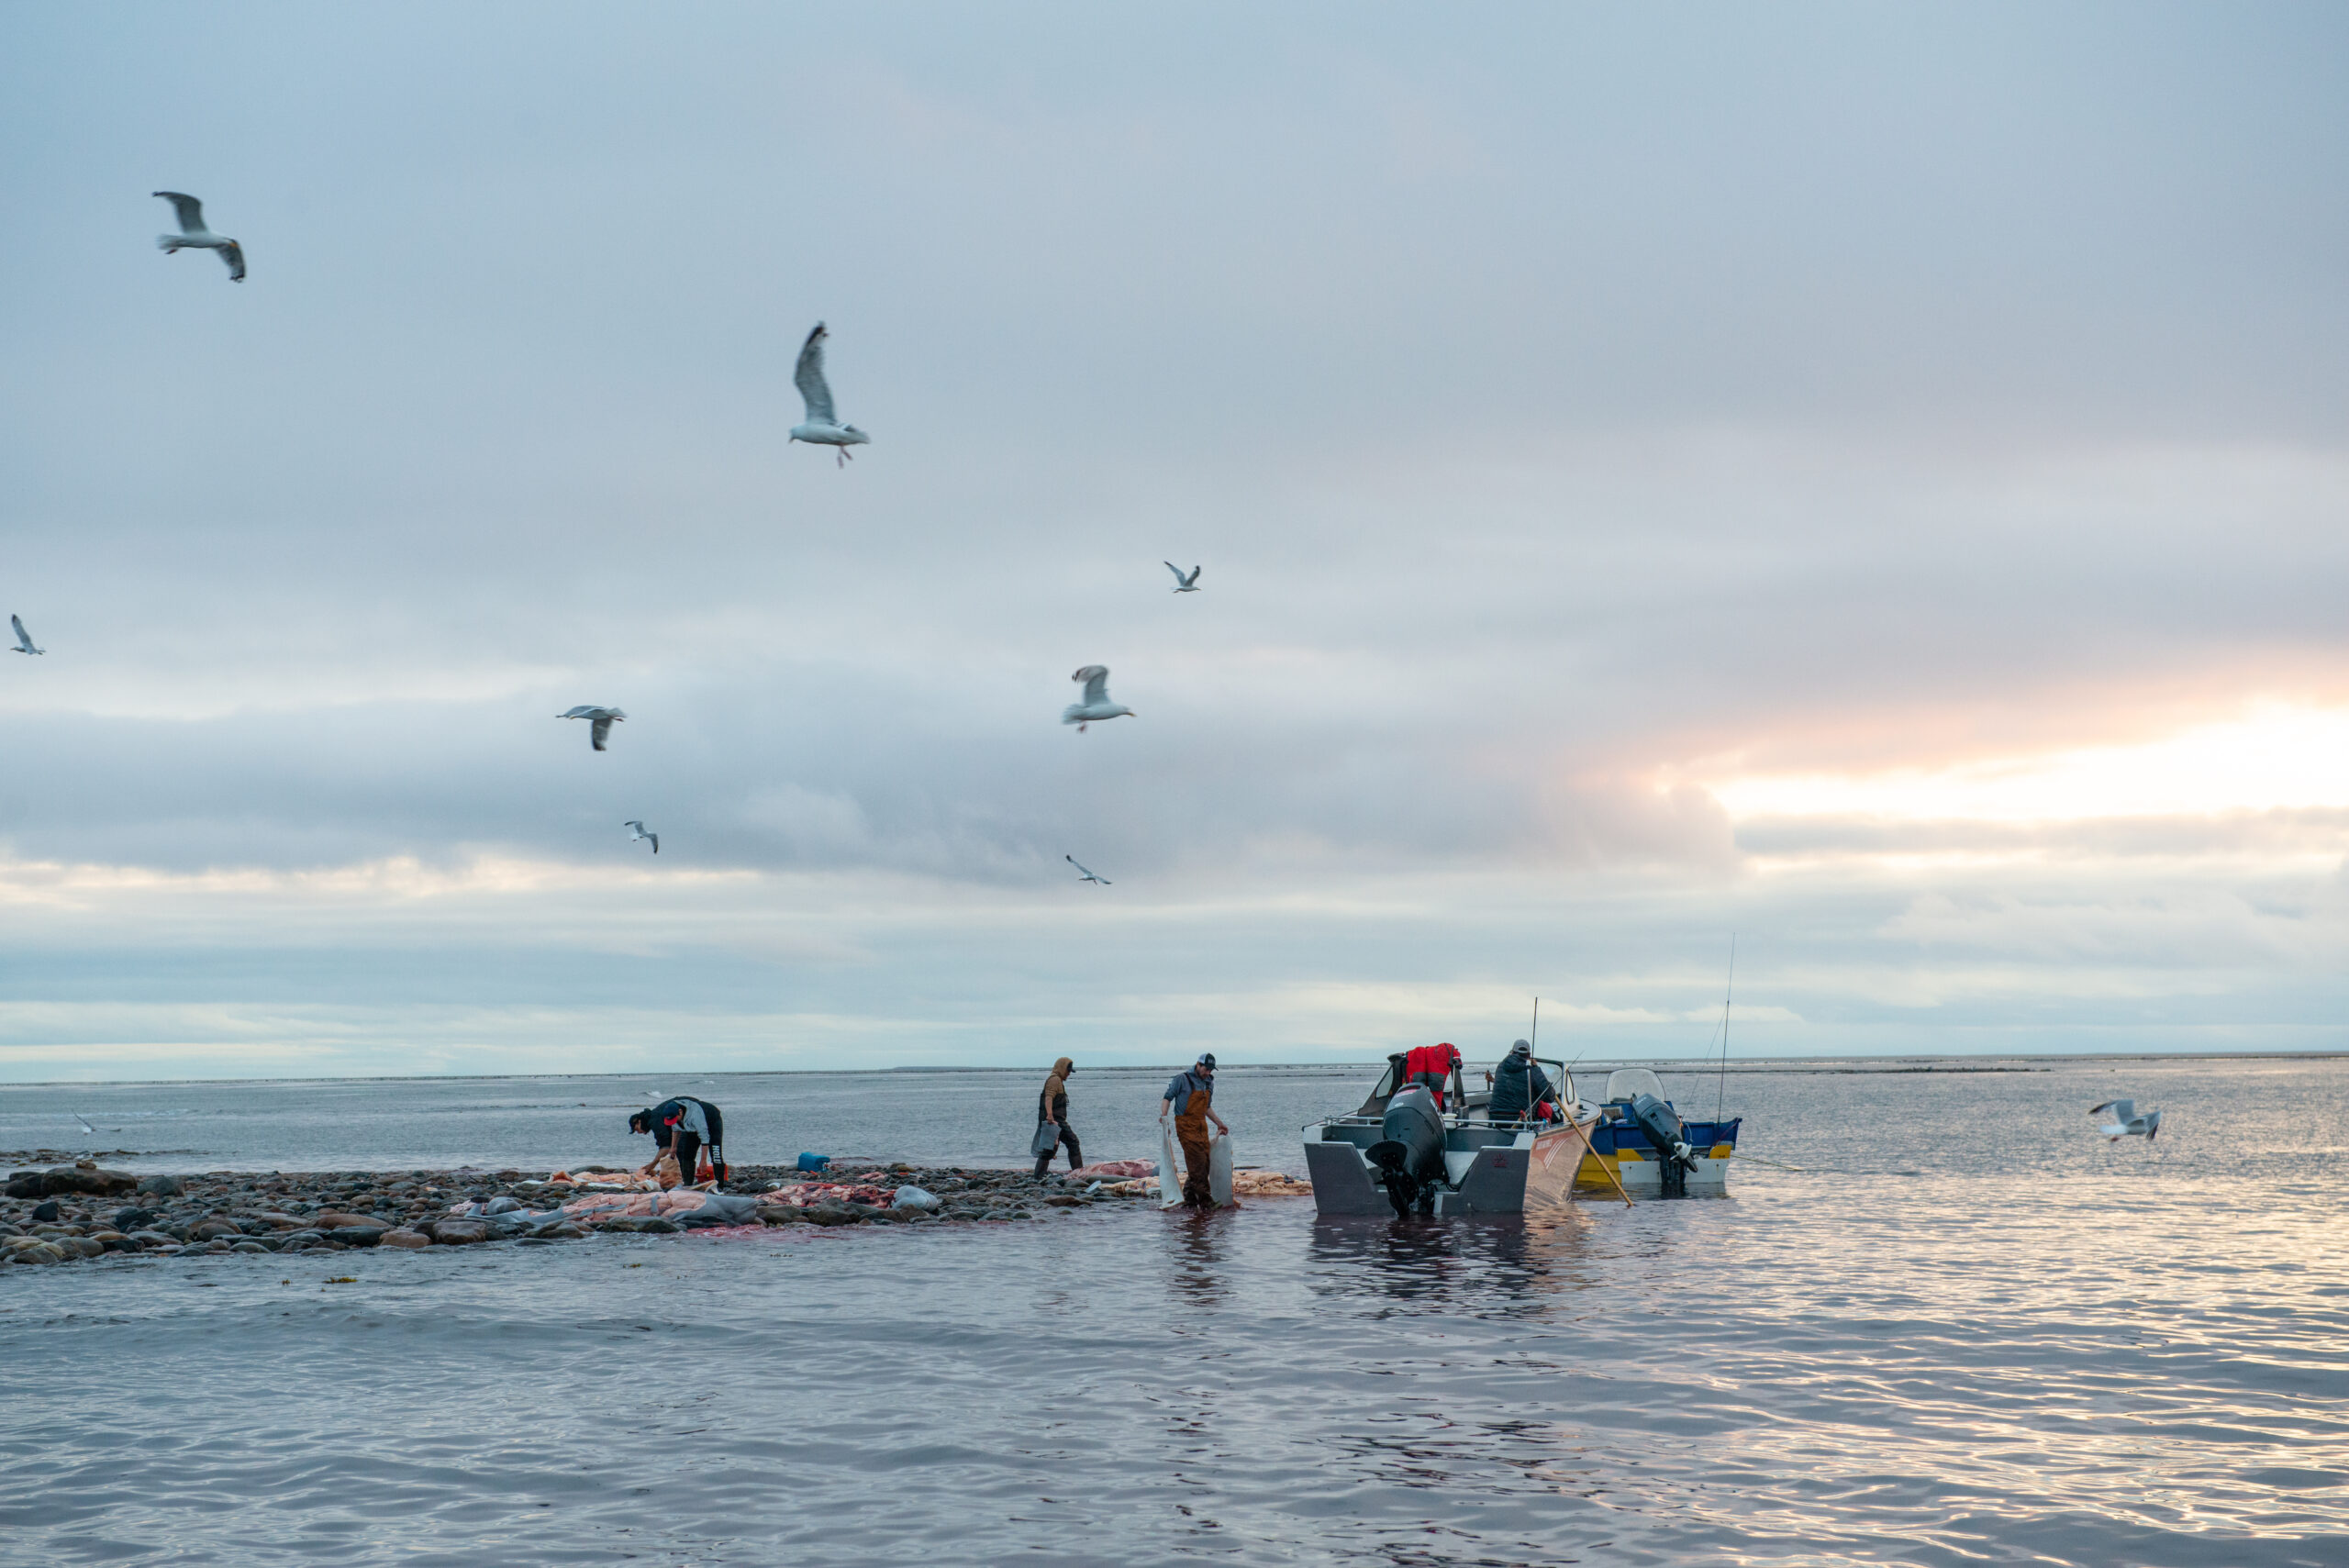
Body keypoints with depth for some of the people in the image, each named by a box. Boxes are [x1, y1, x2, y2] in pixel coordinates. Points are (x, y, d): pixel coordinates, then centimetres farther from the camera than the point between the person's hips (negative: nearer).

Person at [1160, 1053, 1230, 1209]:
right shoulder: (1182, 1079, -4)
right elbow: (1168, 1097, -3)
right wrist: (1164, 1115, -19)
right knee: (1197, 1163, -14)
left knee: (1204, 1163, 2)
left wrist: (1219, 1123, 27)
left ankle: (1190, 1200, 10)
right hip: (1186, 1125, -7)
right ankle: (1205, 1201, -16)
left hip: (1201, 1125, 7)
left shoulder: (1208, 1083, 16)